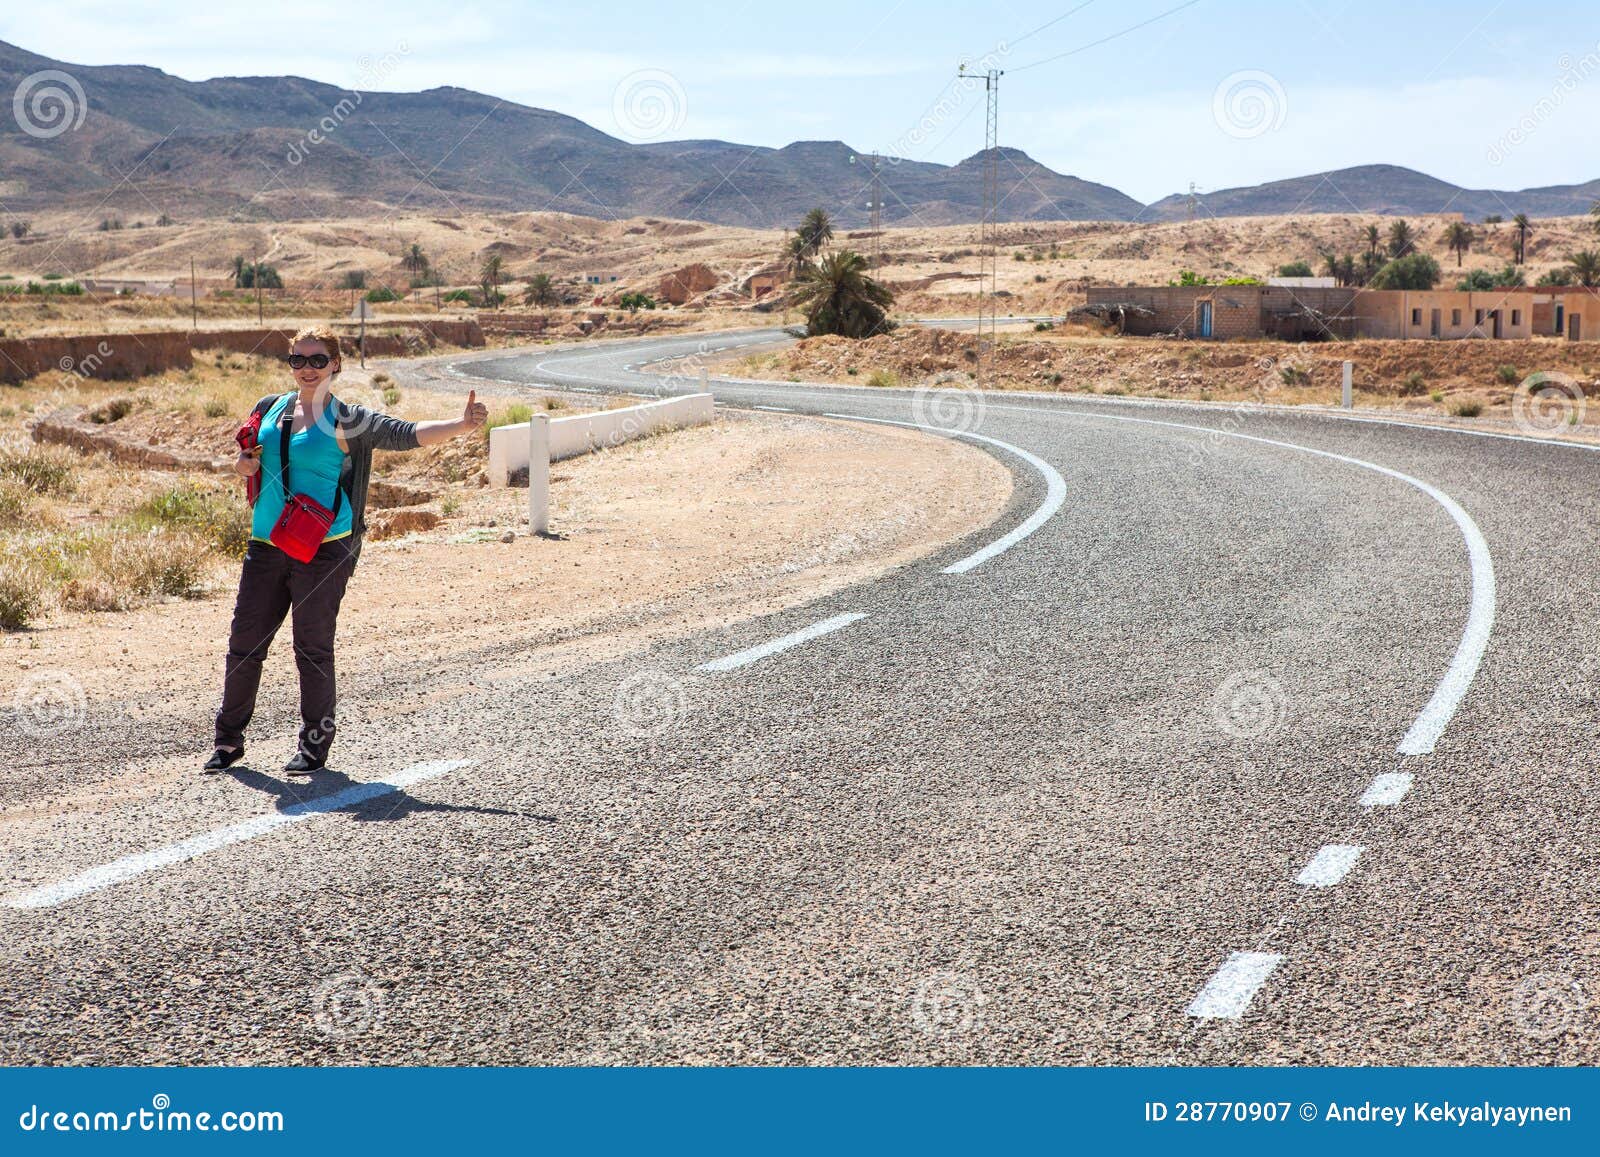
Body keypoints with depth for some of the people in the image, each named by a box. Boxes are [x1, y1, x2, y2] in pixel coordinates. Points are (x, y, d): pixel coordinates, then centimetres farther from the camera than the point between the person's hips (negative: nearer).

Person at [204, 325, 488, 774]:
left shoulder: (345, 421, -4)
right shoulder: (269, 408, 11)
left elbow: (407, 434, -15)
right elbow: (246, 458, 25)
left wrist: (461, 425, -29)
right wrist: (241, 465, 1)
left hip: (323, 550, -4)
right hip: (266, 547, 5)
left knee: (313, 648, 0)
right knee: (244, 643, 6)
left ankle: (315, 744, 13)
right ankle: (228, 740, 19)